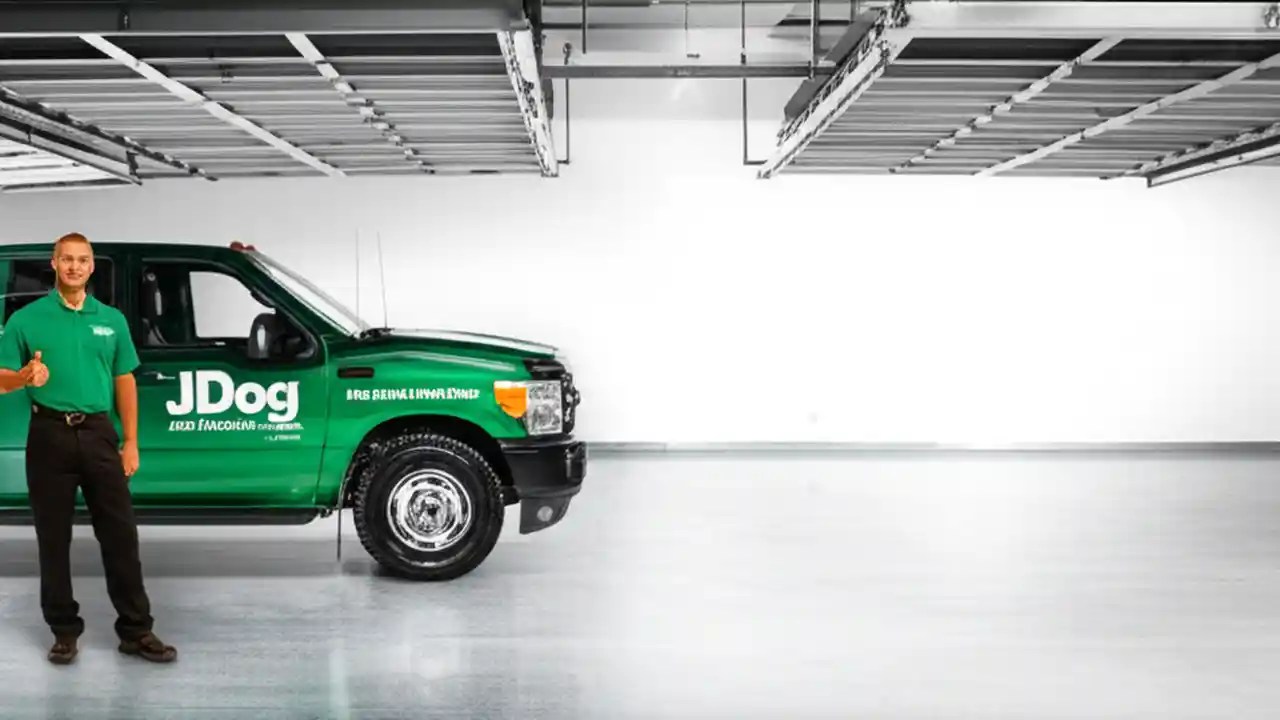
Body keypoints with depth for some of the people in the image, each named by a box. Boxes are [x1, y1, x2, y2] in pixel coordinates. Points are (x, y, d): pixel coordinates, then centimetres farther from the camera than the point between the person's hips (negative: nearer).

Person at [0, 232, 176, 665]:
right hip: (50, 435, -2)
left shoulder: (111, 320, 10)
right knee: (53, 538, 5)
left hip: (99, 434, 2)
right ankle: (64, 630, 17)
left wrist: (130, 442, 5)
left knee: (120, 534, 2)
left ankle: (136, 631, 9)